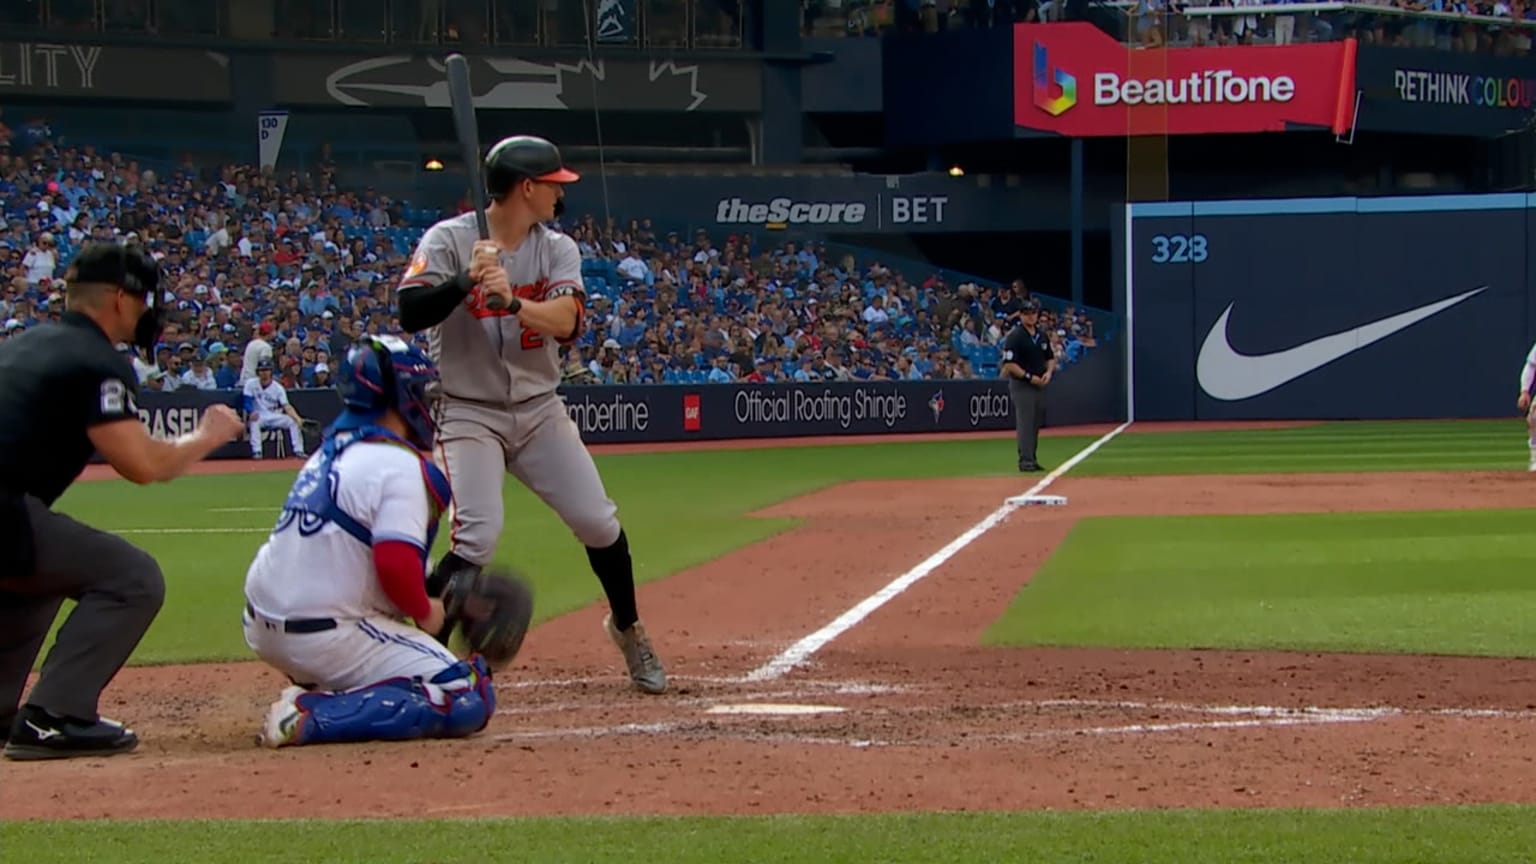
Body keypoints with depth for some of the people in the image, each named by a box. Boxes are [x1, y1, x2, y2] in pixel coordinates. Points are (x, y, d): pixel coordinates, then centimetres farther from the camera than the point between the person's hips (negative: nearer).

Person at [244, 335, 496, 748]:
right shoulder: (402, 465, -12)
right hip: (323, 637, -9)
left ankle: (317, 690, 12)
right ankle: (313, 715, -18)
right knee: (468, 700, -8)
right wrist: (425, 612, -3)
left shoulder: (330, 451, 14)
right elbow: (396, 565, -22)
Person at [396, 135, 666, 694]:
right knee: (477, 537, -22)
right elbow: (409, 314, -23)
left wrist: (510, 301, -34)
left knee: (599, 524, 4)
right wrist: (464, 280, -36)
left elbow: (566, 322, -16)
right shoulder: (448, 240, -10)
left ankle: (627, 628, 29)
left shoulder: (557, 249, 1)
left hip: (539, 411, 5)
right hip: (469, 413, -5)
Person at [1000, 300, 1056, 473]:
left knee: (1036, 424, 10)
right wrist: (1029, 377, -19)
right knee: (1025, 424, -9)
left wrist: (1049, 371, 1)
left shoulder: (1042, 337, 13)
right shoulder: (1015, 337, -10)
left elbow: (1050, 358, 22)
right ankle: (1025, 460, -9)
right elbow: (1009, 363, -15)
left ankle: (1032, 459, 16)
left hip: (1039, 385, 7)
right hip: (1021, 385, -7)